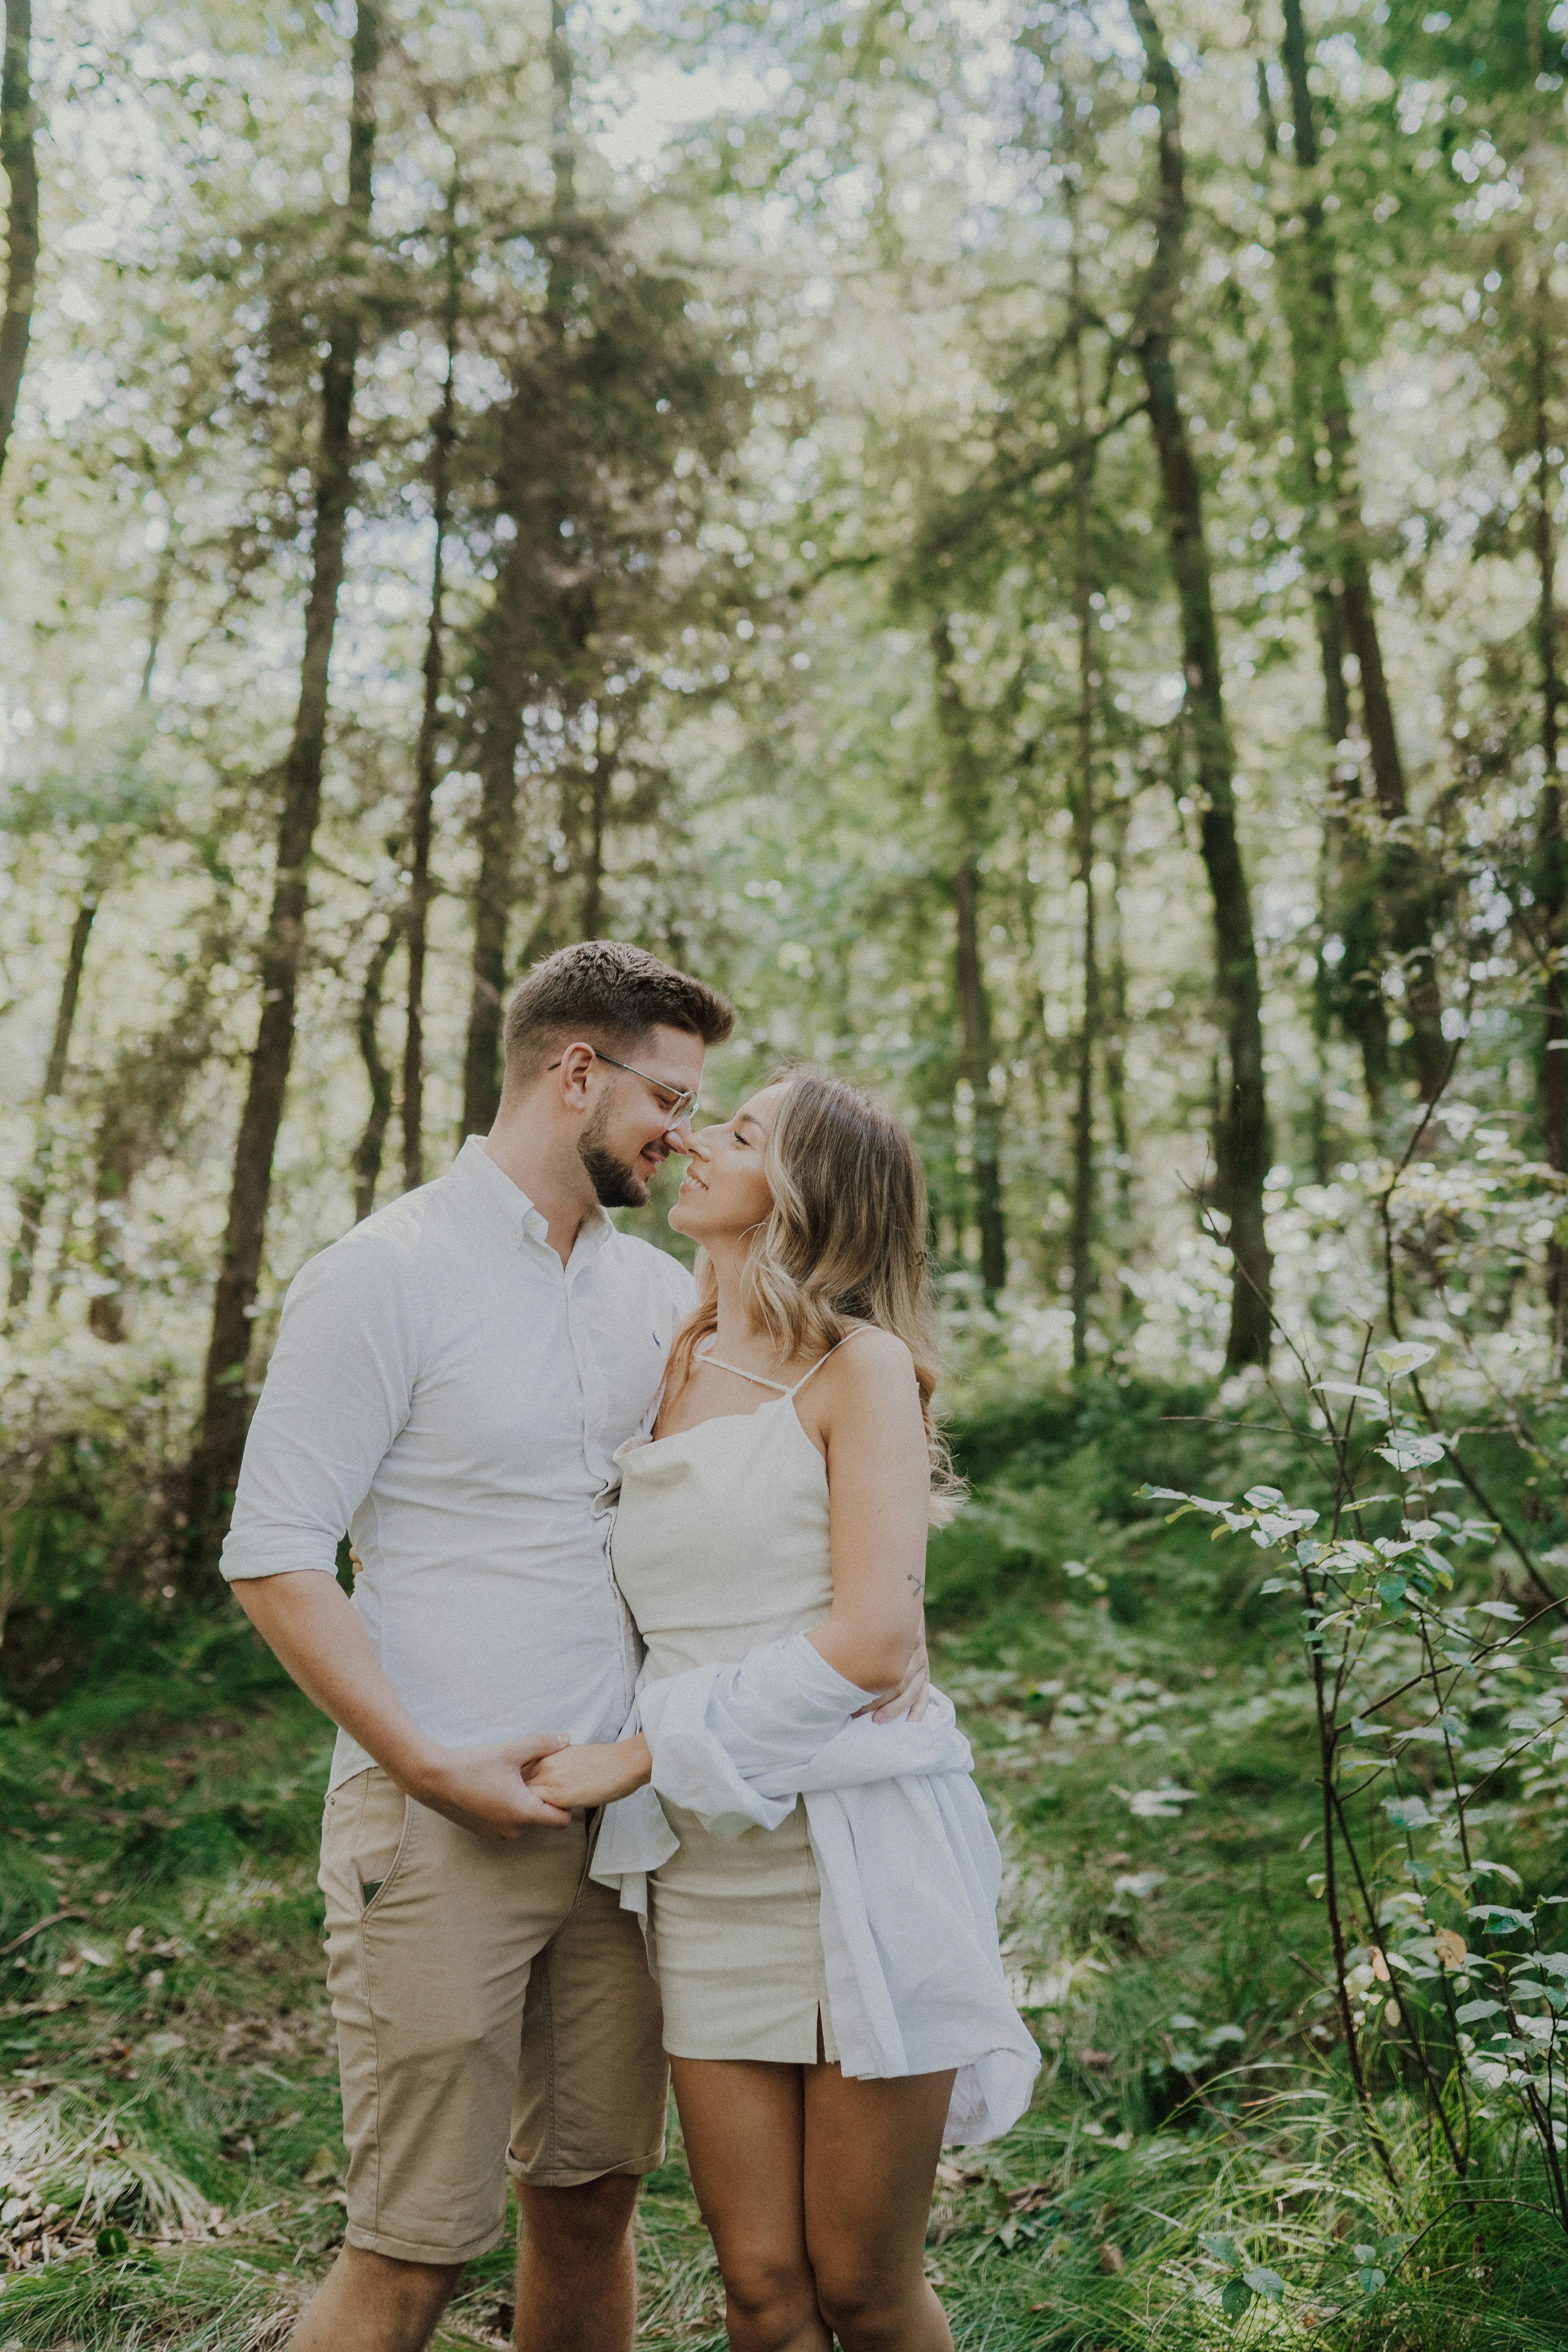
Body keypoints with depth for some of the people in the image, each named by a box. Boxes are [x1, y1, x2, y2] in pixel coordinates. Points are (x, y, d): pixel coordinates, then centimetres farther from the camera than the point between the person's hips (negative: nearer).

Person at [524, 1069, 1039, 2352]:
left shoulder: (859, 1367, -6)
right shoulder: (671, 1371, 12)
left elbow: (871, 1637, -16)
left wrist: (639, 1755, -14)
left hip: (859, 1849, -5)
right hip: (705, 1870, 5)